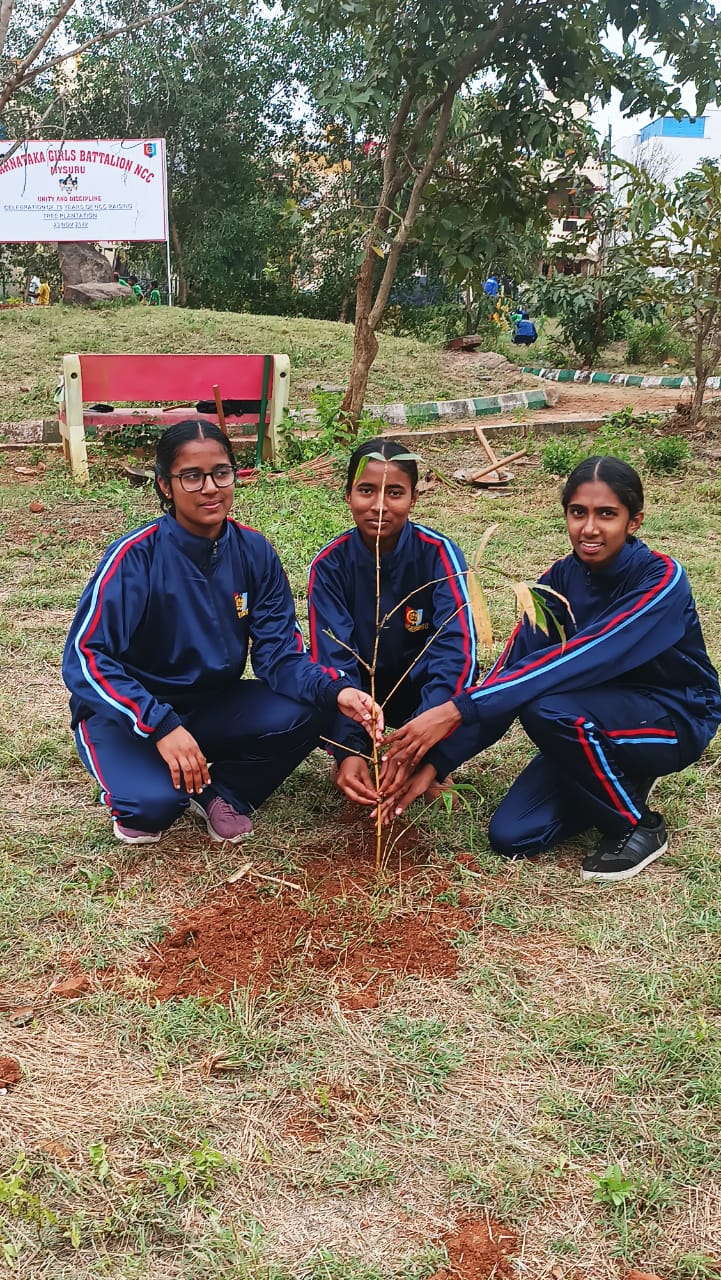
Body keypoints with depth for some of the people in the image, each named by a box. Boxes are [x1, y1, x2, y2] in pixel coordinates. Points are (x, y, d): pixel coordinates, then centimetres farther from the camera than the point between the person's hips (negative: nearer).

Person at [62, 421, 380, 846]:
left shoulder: (254, 551, -9)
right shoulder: (136, 556, -21)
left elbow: (280, 652, -10)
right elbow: (86, 657, -24)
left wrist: (335, 690, -31)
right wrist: (160, 726, -36)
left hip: (214, 703, 4)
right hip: (128, 711, -4)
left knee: (309, 710, -22)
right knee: (155, 802, -34)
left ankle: (220, 791, 1)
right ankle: (140, 802, 5)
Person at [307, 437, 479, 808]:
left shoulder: (438, 554, -22)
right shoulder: (330, 564, -17)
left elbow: (456, 647, -33)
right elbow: (333, 657, -24)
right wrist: (349, 750, -40)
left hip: (419, 683, -1)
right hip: (360, 684, 1)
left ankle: (433, 765, -4)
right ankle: (359, 756, 0)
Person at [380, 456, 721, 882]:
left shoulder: (662, 580, -26)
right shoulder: (561, 579, -8)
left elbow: (580, 658, -38)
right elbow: (511, 666, -14)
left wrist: (458, 710, -44)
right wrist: (435, 760, -25)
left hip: (675, 720, -6)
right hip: (599, 716, 6)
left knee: (546, 708, -33)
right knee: (510, 836, -9)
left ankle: (639, 827, -10)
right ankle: (626, 778, 14)